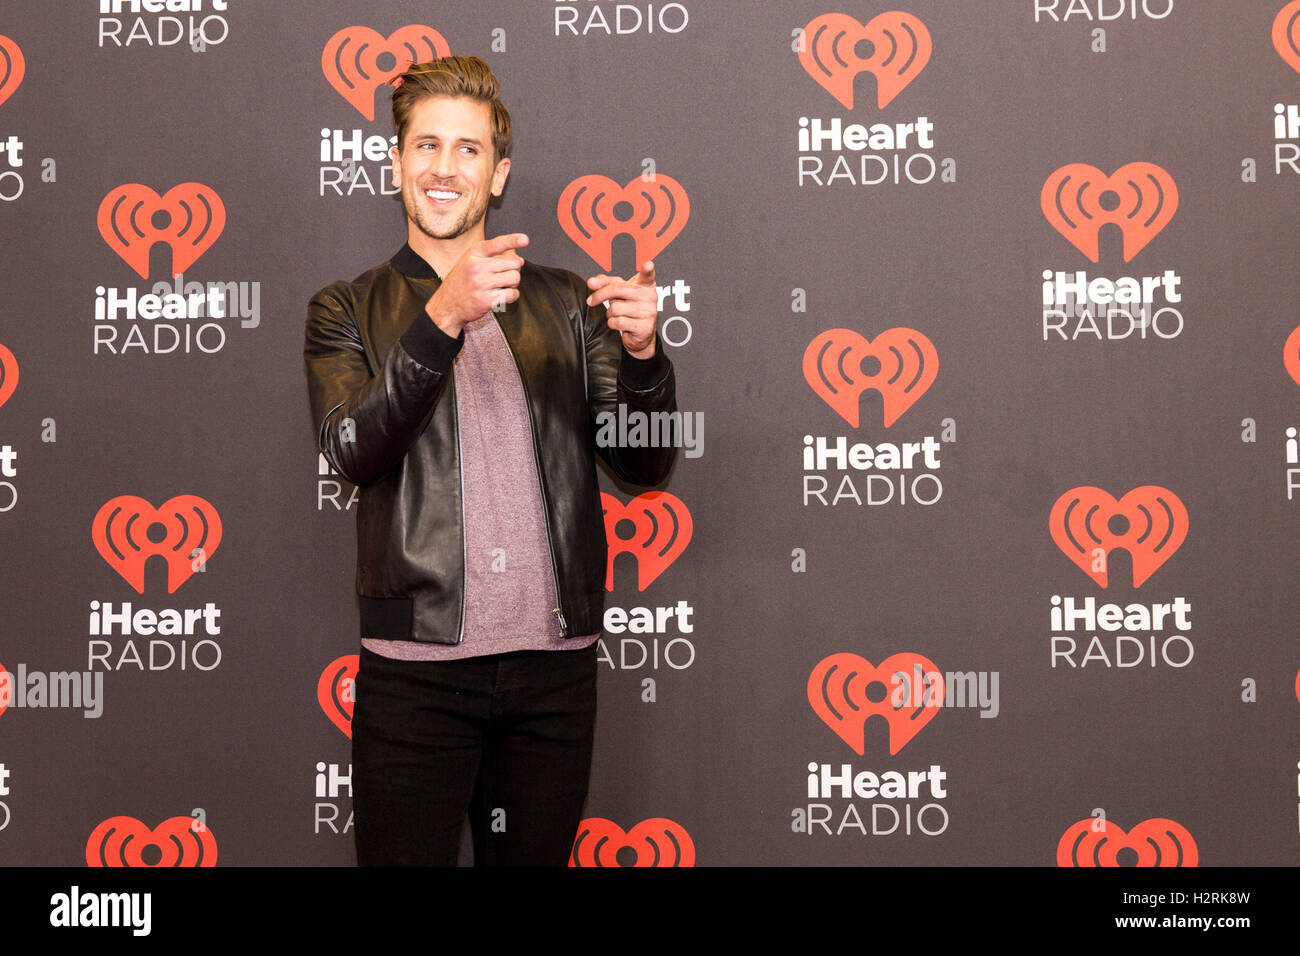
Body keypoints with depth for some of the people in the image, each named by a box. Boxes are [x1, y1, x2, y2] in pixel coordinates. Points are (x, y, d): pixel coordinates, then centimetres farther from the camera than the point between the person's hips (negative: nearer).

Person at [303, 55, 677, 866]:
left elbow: (644, 464, 6)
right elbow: (354, 451, -10)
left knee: (534, 857, 11)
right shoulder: (348, 312, 8)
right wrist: (443, 319, -23)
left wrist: (642, 353, -14)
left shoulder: (564, 305, 12)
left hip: (554, 666, 2)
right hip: (415, 668, -2)